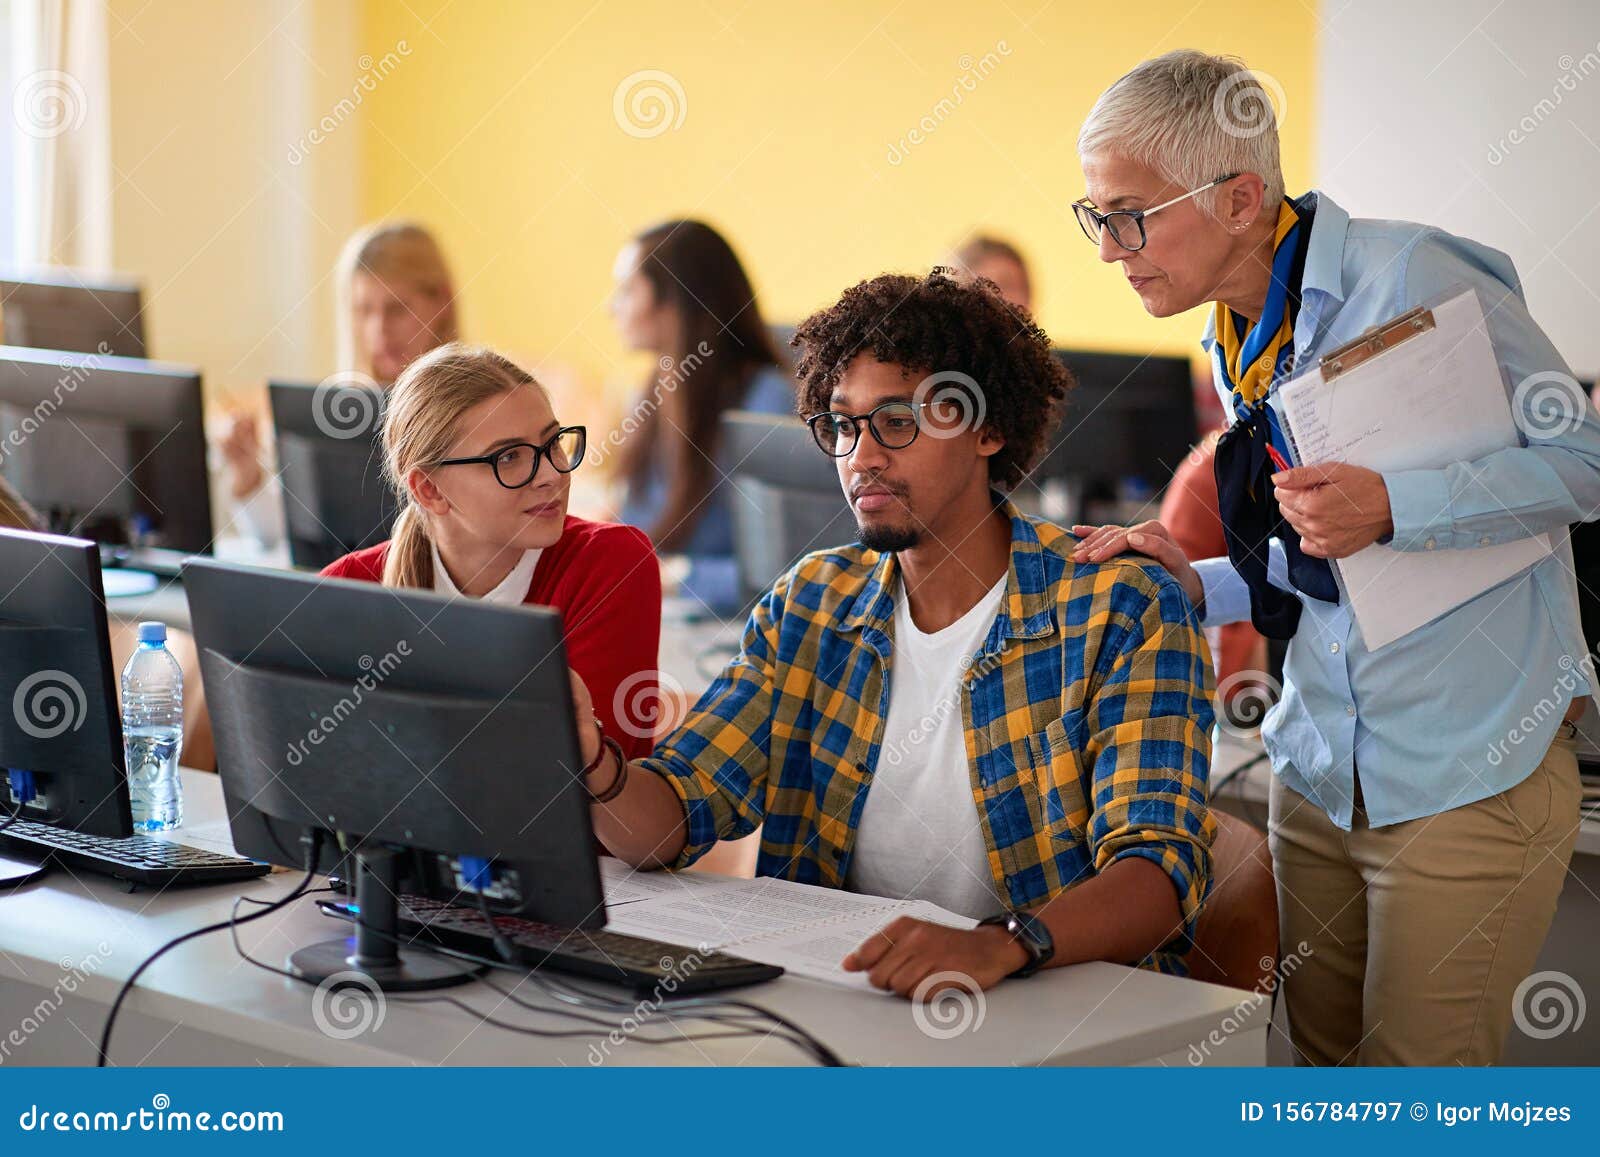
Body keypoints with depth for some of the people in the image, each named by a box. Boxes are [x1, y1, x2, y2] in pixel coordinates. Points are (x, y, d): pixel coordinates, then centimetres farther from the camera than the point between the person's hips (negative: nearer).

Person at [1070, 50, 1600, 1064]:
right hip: (1321, 772, 7)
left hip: (1467, 774, -7)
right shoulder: (1239, 347, 11)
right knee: (1322, 1058, 13)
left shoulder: (1410, 278, -15)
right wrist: (1195, 583, 1)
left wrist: (1389, 506, -25)